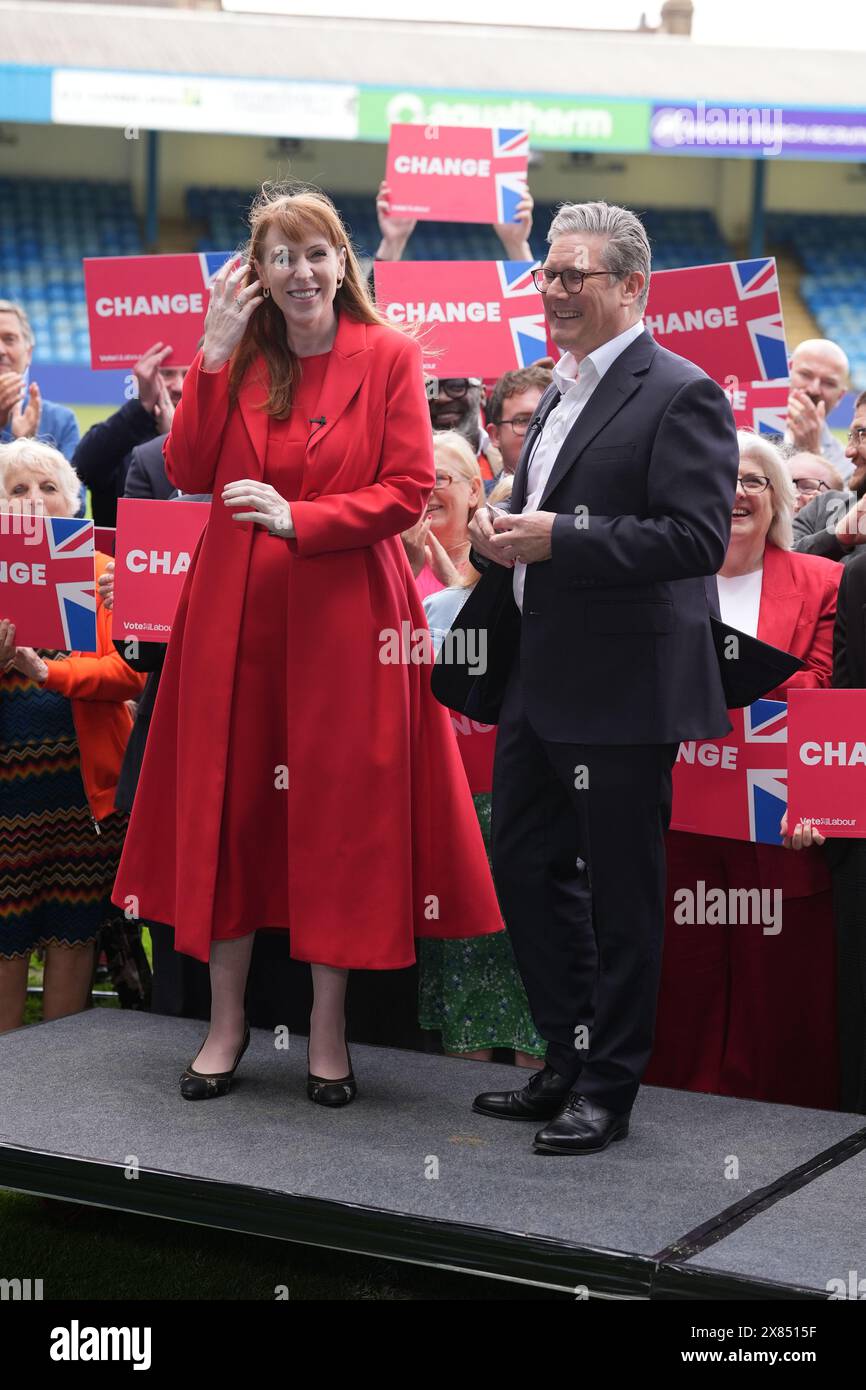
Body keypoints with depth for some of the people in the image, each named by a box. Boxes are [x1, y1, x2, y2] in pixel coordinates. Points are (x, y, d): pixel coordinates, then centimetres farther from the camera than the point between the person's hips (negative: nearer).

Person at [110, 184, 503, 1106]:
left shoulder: (388, 357, -1)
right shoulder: (236, 357, 8)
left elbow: (408, 490, -7)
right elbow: (188, 472, -2)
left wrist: (300, 517, -17)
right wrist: (214, 358, -9)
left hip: (345, 615, -3)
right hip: (236, 613, 3)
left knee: (339, 808, 2)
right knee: (228, 802, 7)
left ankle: (328, 1028, 15)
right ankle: (226, 1020, 20)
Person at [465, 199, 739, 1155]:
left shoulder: (679, 394, -12)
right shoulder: (563, 391, 16)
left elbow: (697, 537, -21)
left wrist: (559, 536, -23)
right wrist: (504, 530, 5)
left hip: (623, 689, -9)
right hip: (541, 681, 9)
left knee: (619, 889, 2)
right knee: (523, 868, 15)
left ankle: (607, 1090, 15)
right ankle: (569, 1061, 29)